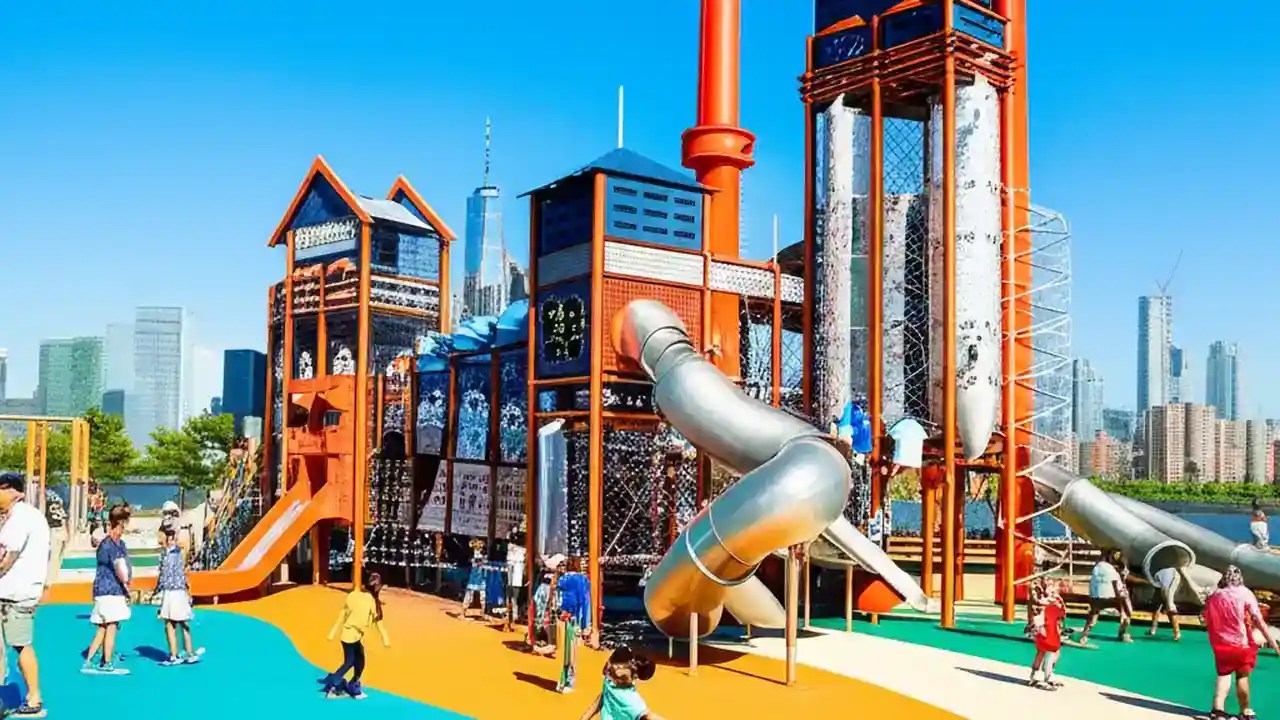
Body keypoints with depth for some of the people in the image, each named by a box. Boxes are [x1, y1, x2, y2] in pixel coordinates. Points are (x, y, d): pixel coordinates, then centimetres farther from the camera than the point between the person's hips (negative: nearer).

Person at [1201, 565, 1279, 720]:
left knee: (1223, 674, 12)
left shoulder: (1213, 597, 6)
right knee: (1242, 676, 10)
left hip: (1220, 644, 3)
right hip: (1241, 643, -3)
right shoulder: (1244, 593, -5)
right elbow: (1258, 620, -11)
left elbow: (1208, 623, 9)